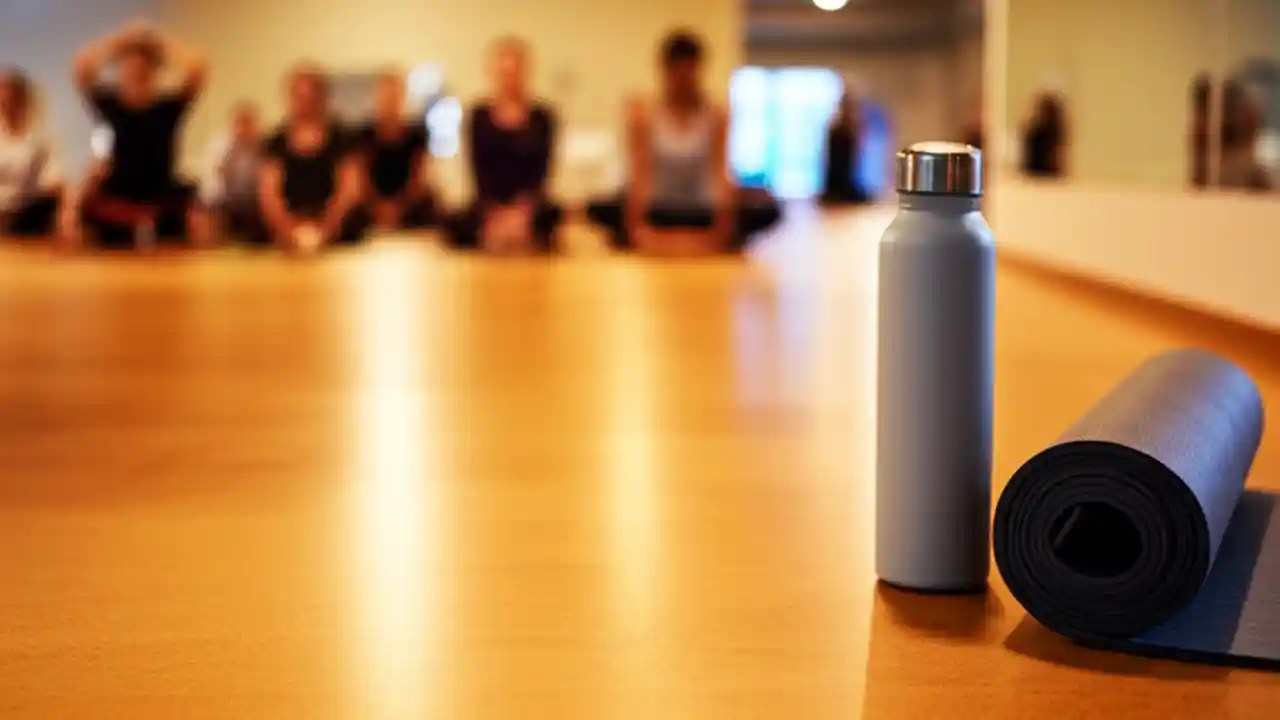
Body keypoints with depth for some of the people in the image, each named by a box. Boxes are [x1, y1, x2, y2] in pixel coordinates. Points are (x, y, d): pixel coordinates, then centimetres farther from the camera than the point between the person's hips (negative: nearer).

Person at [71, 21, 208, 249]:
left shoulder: (170, 106, -3)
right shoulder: (109, 104, 0)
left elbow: (197, 69, -17)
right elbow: (82, 68, -14)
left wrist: (160, 41, -6)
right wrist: (119, 40, -8)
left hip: (161, 204, -1)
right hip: (115, 202, 1)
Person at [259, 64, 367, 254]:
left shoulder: (341, 139, 5)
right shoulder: (278, 143, 11)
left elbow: (350, 191, -3)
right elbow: (268, 193, 3)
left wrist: (323, 229, -18)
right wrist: (288, 229, -17)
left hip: (335, 239, -2)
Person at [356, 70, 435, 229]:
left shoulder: (417, 134, 1)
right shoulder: (364, 136, 2)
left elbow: (418, 178, -5)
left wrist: (398, 207, -20)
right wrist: (380, 207, -22)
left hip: (415, 212, 0)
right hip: (375, 217, 0)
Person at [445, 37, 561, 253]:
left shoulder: (542, 116, 5)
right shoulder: (480, 115, 8)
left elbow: (541, 170, 0)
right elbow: (477, 169, 2)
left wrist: (522, 210, -15)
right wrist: (494, 212, -13)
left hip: (531, 208, -1)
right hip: (487, 207, 1)